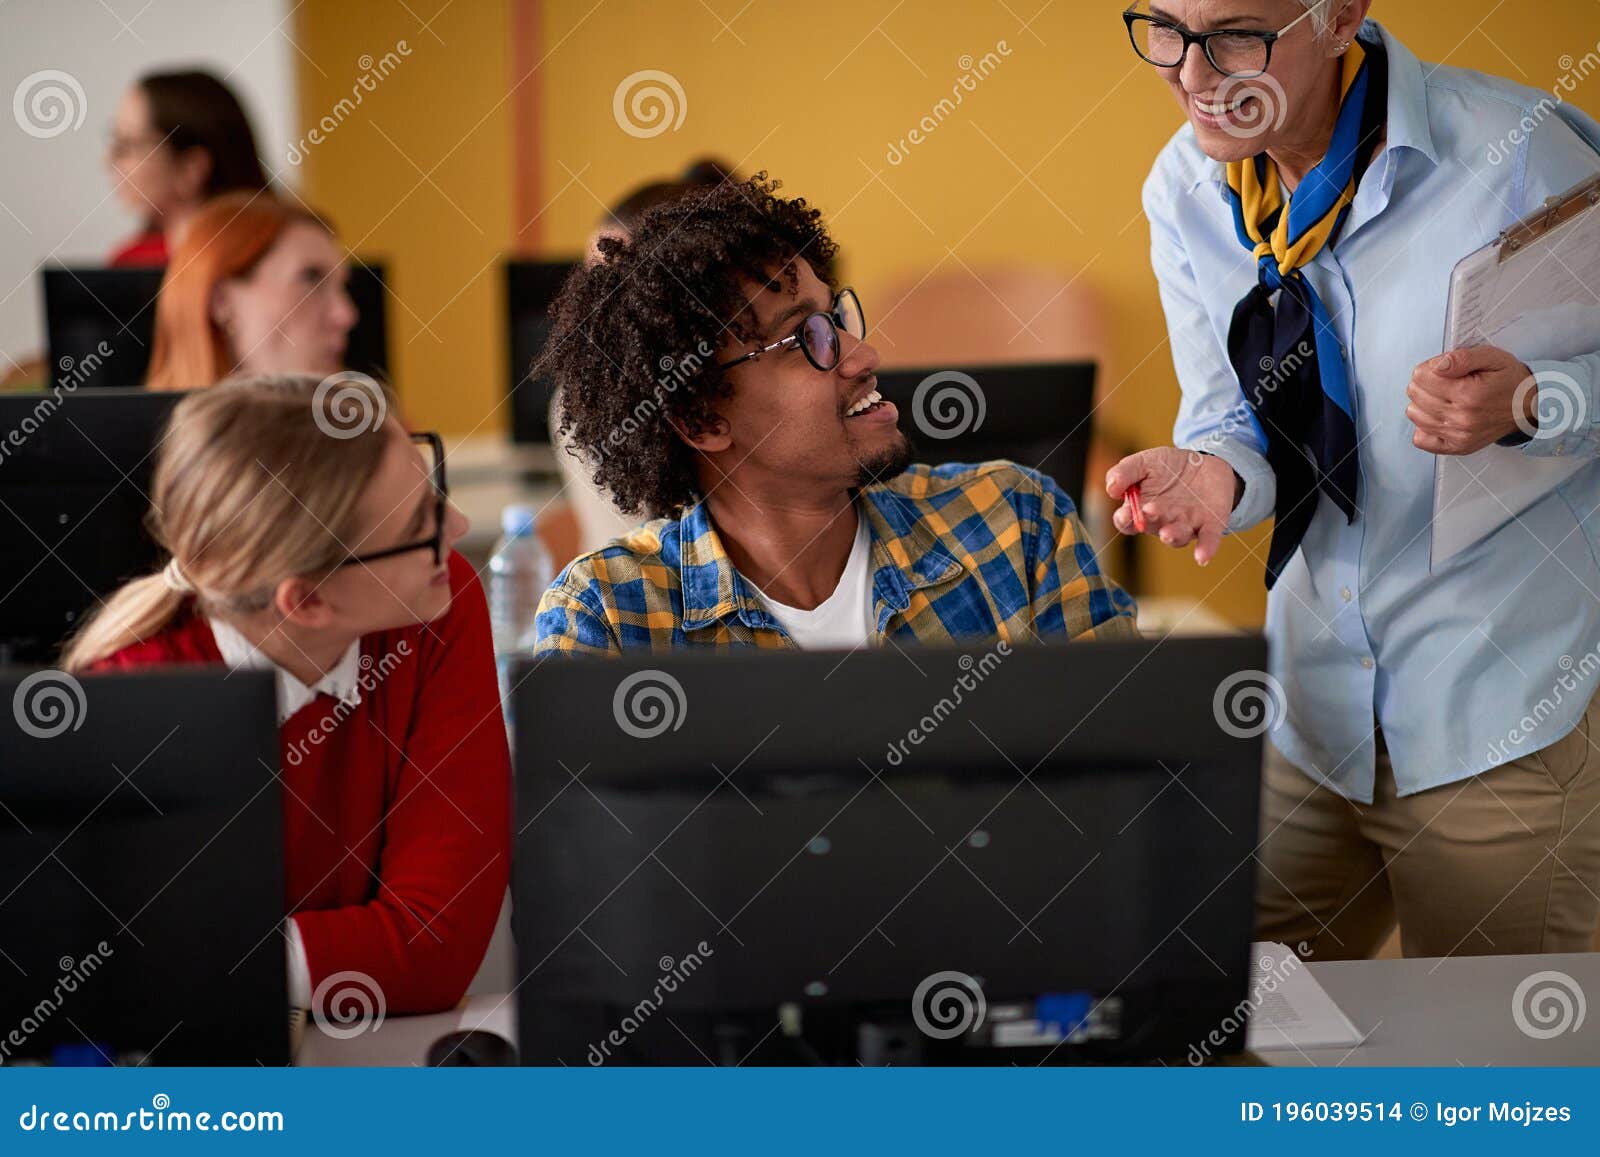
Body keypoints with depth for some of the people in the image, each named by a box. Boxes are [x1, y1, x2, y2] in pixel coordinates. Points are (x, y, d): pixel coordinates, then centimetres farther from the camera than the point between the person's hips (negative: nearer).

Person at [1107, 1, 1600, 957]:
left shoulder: (1520, 155, -18)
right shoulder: (1185, 189, -1)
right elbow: (1232, 414, 3)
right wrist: (1212, 471, -20)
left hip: (1502, 710, -4)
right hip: (1311, 702, 5)